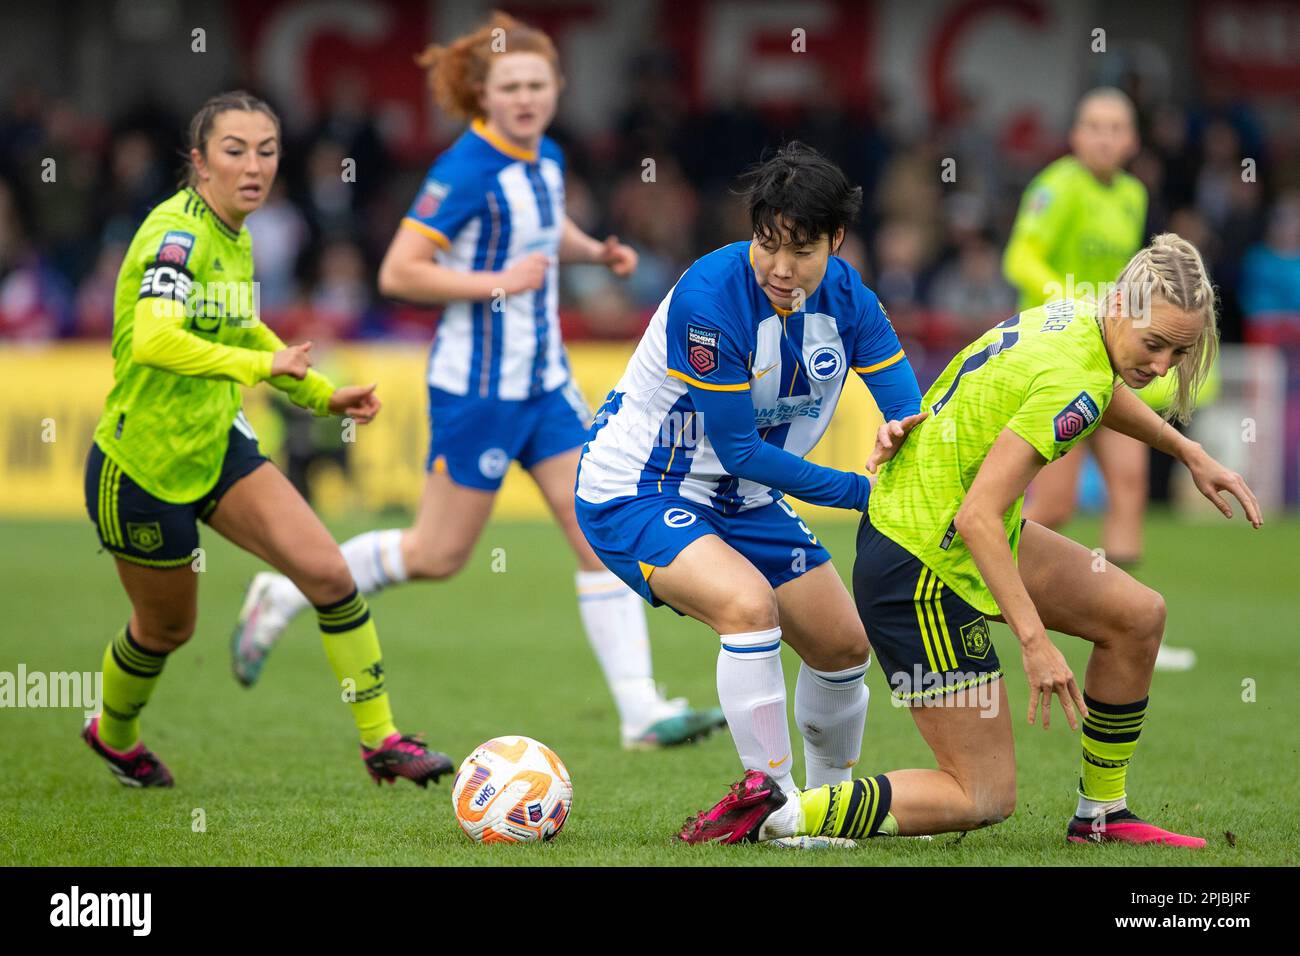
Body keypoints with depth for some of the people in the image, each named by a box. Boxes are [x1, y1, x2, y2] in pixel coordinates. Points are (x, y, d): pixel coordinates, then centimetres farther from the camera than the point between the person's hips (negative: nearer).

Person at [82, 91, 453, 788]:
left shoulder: (236, 235, 3)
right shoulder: (178, 233, -24)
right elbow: (152, 339, -41)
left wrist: (322, 394, 15)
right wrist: (261, 364, -37)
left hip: (217, 444, 7)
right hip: (141, 463, -7)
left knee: (329, 574, -9)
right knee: (167, 627, 14)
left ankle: (380, 741, 0)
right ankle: (112, 735, 45)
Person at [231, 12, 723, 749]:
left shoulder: (548, 159, 6)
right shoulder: (467, 171, -18)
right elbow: (398, 274, -20)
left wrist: (595, 251, 8)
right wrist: (496, 283, -23)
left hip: (546, 380, 7)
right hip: (478, 383, -7)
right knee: (439, 556, 3)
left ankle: (642, 712, -1)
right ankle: (286, 594, 23)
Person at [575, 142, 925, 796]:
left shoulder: (845, 296, -9)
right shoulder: (709, 296, -29)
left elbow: (909, 407, -12)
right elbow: (738, 449, -25)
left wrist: (903, 433, -38)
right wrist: (860, 491, -25)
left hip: (741, 498, 7)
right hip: (635, 491, -7)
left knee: (844, 645, 7)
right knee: (749, 603, -31)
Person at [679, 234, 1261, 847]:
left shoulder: (1070, 316, 2)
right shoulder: (1068, 385, -27)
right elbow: (978, 516, -31)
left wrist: (1188, 453, 36)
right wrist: (1034, 640, -31)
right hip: (923, 571, -10)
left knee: (1138, 615, 12)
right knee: (985, 798, -3)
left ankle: (1101, 815, 25)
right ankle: (775, 812, -5)